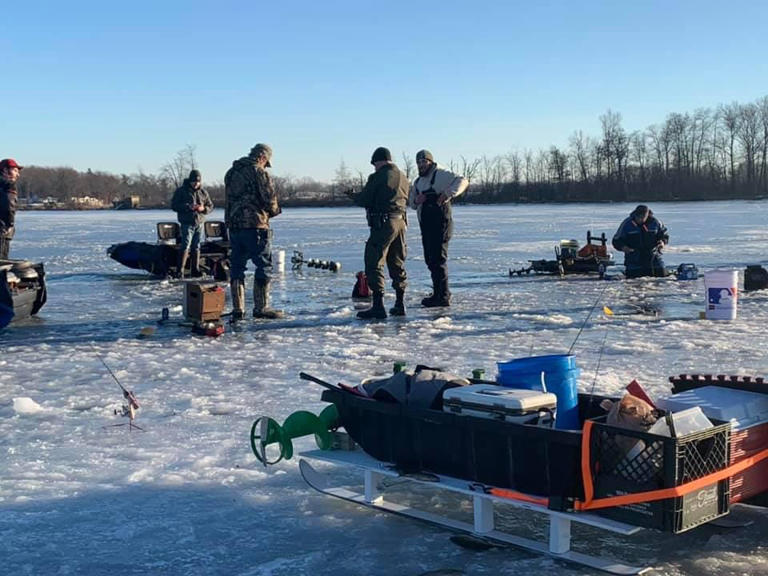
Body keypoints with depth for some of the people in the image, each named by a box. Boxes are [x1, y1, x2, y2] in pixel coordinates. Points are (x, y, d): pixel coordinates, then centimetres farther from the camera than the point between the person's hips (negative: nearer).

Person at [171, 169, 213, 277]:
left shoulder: (203, 192, 10)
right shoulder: (181, 191, -1)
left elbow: (210, 206, 13)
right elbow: (174, 206, -5)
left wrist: (203, 208, -10)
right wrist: (188, 207, -19)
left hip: (199, 223, 4)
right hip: (187, 223, -4)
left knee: (196, 247, 9)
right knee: (186, 246, -12)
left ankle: (195, 269, 16)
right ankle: (180, 270, -11)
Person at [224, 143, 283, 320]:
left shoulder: (231, 172, 15)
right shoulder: (259, 172, -8)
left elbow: (229, 199, 16)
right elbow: (269, 198, -12)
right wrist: (274, 210, 8)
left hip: (233, 225, 7)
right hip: (254, 226, -7)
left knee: (236, 267, 10)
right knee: (264, 266, 1)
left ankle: (237, 309, 9)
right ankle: (261, 307, 0)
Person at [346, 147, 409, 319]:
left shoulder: (377, 177, -10)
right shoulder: (403, 178, 13)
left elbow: (364, 200, -10)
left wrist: (353, 195, 12)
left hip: (382, 224, -8)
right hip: (400, 222, 8)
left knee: (374, 264, -4)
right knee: (397, 265, 16)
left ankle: (378, 306, -10)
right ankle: (400, 304, 17)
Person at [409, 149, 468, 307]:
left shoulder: (441, 174, -6)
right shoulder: (418, 182, 19)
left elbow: (462, 181, -17)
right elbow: (411, 203, 23)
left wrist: (448, 194, -29)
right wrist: (416, 201, 0)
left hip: (440, 224, -9)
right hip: (426, 226, 9)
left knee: (438, 259, -9)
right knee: (430, 260, 13)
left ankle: (443, 296, -6)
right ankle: (437, 294, 22)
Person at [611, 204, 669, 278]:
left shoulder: (655, 222, -2)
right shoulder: (627, 224, -7)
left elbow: (664, 235, 9)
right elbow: (616, 240, -3)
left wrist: (663, 242, -14)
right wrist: (623, 247, -24)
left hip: (653, 257, 2)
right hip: (634, 260, -2)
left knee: (662, 275, 0)